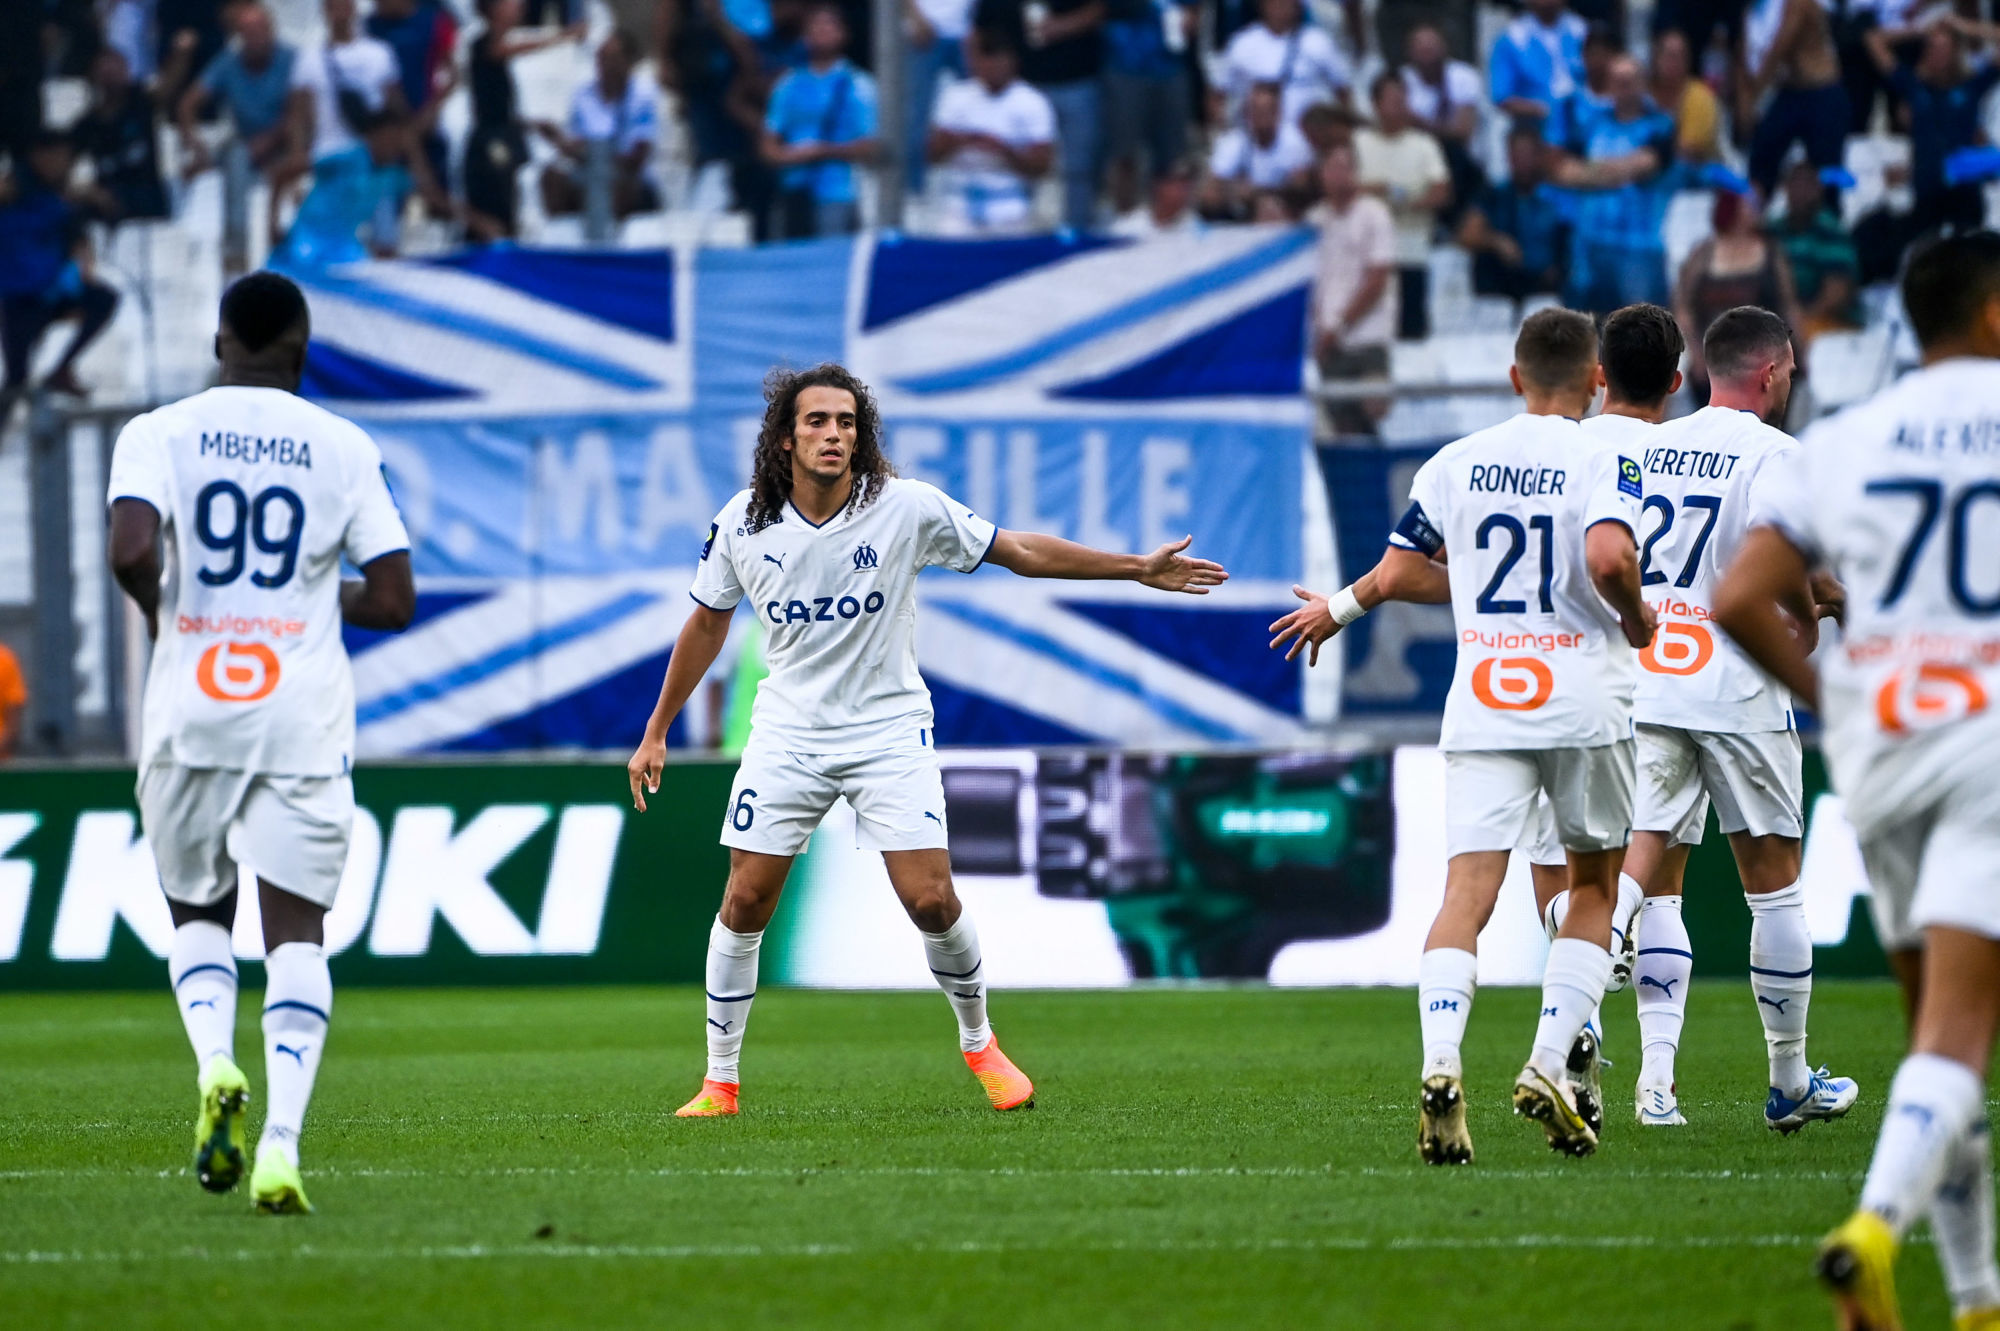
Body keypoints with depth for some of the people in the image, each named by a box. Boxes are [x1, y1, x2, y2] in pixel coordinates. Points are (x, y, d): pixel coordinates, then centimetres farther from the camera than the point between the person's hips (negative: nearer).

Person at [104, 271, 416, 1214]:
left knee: (197, 914, 19)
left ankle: (215, 1066, -9)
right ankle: (281, 1139, -16)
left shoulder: (159, 433, 1)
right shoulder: (344, 448, 4)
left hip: (190, 711, 0)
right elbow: (393, 600, 0)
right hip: (303, 716, 0)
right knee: (297, 932, 1)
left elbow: (131, 548, -16)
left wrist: (157, 608, 5)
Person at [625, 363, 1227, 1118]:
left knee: (931, 900, -11)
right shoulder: (743, 524, -6)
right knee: (745, 901, -5)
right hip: (787, 734, 1)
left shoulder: (907, 509, -12)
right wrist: (657, 731, 13)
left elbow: (1018, 551, -3)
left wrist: (1138, 569, -5)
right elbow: (708, 622, 10)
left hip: (888, 728, -1)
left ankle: (978, 1042, 15)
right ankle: (720, 1081, 8)